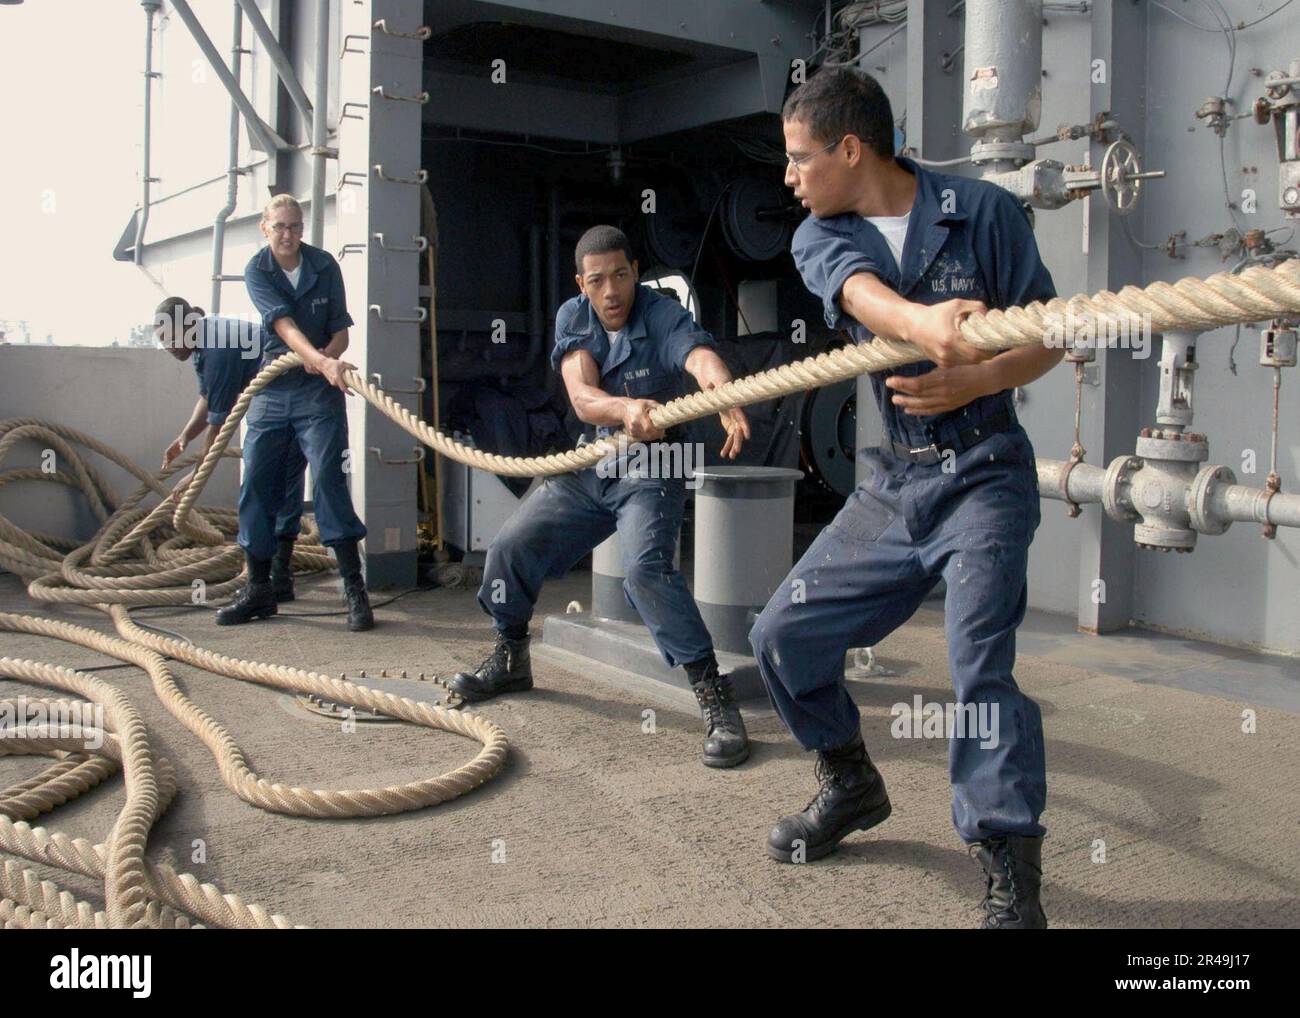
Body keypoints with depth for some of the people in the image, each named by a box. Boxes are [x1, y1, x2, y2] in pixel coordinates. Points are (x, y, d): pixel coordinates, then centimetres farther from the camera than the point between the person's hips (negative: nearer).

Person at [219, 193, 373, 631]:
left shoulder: (324, 266, 0)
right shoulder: (256, 271, -4)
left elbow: (340, 330, 1)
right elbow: (283, 324, -21)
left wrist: (325, 358, -23)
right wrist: (322, 360, -38)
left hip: (318, 390, -2)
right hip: (271, 390, 2)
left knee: (328, 480, -12)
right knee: (256, 486, 3)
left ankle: (355, 589, -11)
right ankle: (259, 589, 16)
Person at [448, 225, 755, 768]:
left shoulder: (663, 316, -16)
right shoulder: (573, 318, -4)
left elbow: (703, 359, -39)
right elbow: (582, 397, -21)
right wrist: (626, 409, -45)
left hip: (650, 467, -5)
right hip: (589, 465, 5)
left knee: (645, 566, -29)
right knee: (511, 546, 2)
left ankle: (714, 694, -23)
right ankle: (510, 658, 28)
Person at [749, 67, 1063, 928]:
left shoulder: (985, 211, -7)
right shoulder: (820, 239, 2)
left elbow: (1049, 335, -4)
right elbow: (865, 295, -22)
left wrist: (975, 380, -25)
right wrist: (925, 322, -45)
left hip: (983, 475, -5)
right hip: (891, 483, 5)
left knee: (981, 666, -17)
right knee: (784, 637, 5)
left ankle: (1013, 875, -1)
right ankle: (853, 788, 29)